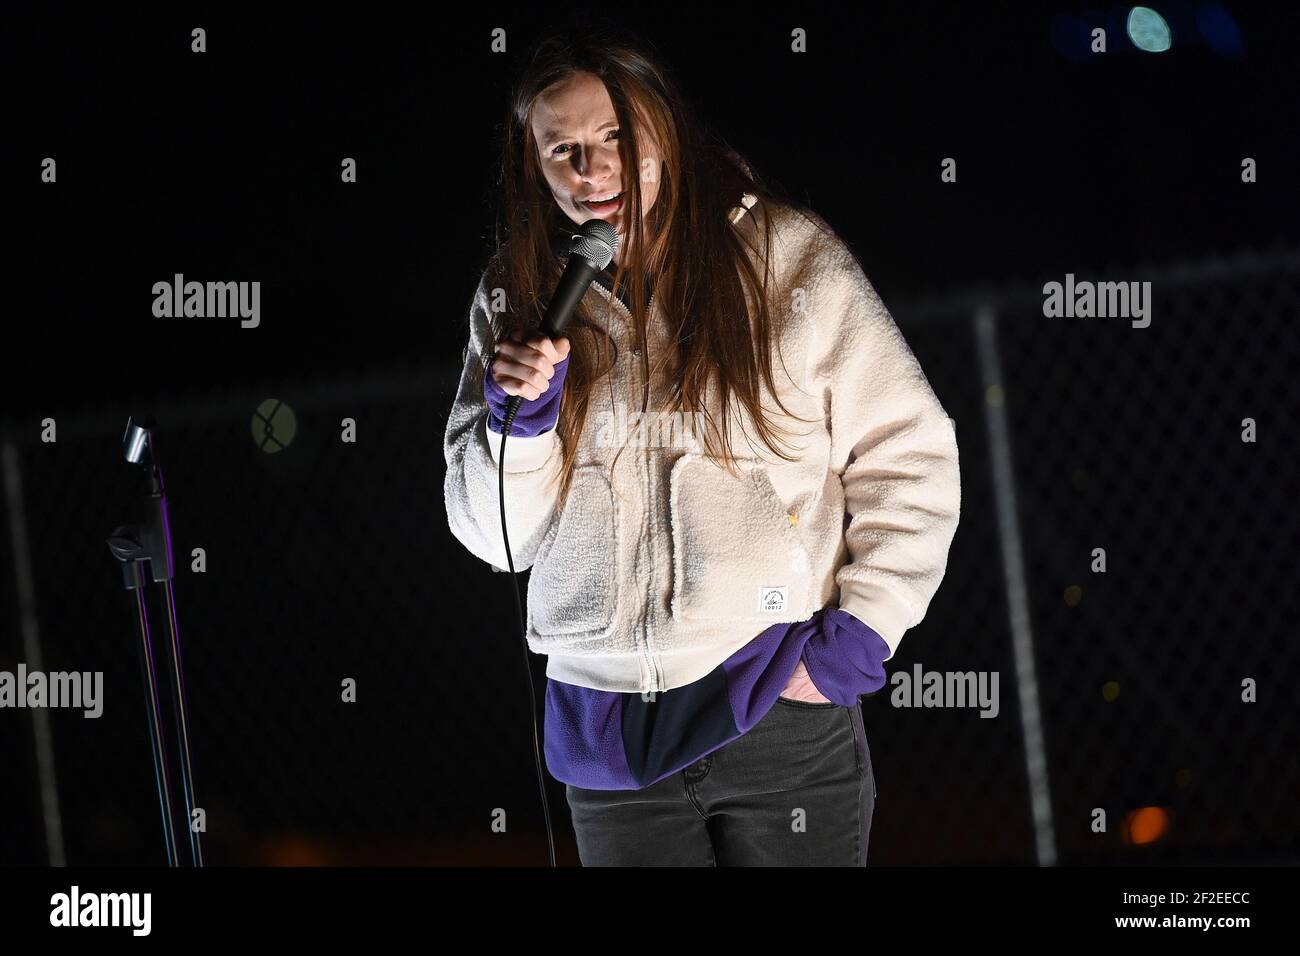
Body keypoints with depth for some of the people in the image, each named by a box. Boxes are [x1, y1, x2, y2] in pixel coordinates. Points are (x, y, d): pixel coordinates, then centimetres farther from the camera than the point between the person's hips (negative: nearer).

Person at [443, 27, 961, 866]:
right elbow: (496, 538, 11)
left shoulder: (788, 259, -2)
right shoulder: (518, 302, 9)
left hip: (780, 709, -3)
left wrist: (860, 636, -8)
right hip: (606, 727, 3)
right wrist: (519, 420, -8)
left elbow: (909, 454, -1)